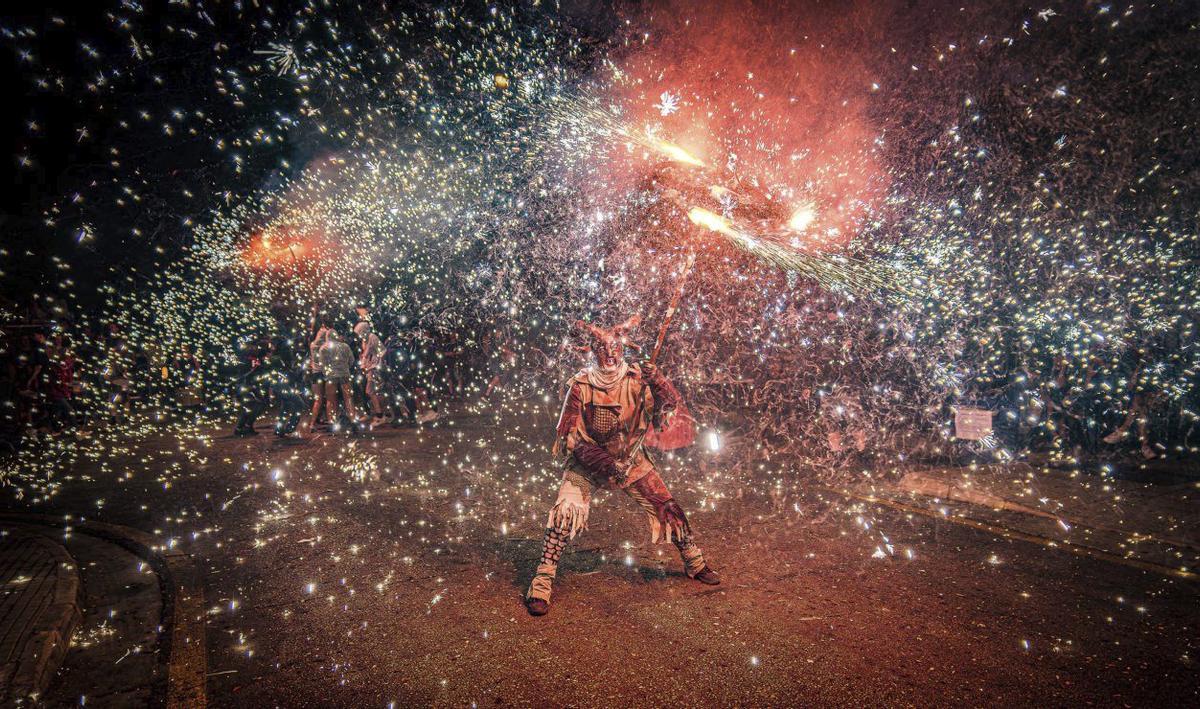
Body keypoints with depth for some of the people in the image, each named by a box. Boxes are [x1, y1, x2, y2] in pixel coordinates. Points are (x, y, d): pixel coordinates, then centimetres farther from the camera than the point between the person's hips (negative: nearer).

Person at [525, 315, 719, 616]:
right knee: (565, 512, -19)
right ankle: (541, 584, -4)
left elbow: (671, 405, -13)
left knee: (667, 507, 2)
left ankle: (695, 563, 28)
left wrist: (658, 381, -31)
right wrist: (596, 458, -25)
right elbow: (568, 432, -13)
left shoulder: (637, 378, -10)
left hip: (630, 459, 2)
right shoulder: (581, 385, -14)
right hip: (587, 461, -2)